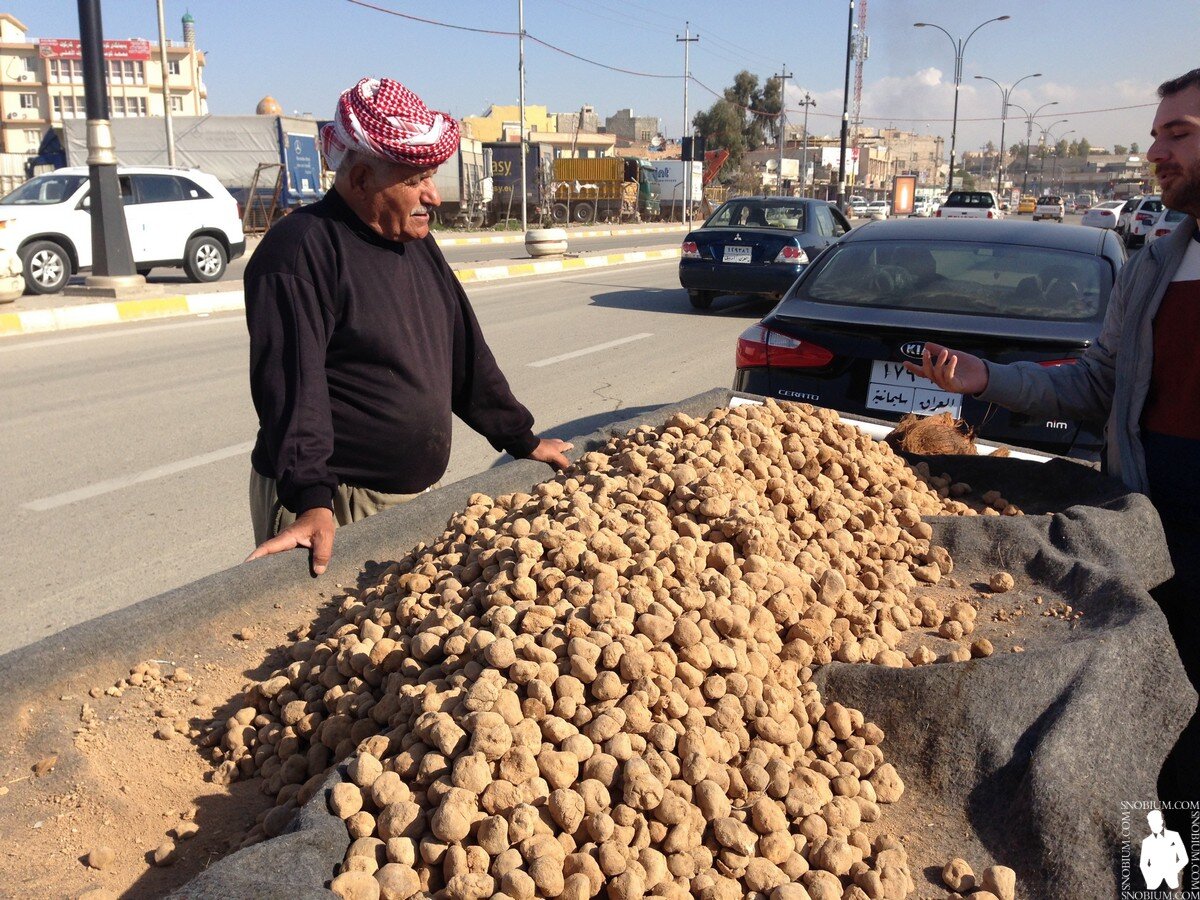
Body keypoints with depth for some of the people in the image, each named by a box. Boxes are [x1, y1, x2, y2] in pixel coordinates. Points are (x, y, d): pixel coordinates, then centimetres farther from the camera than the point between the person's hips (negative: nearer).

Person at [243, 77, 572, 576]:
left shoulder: (416, 241, 10)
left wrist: (522, 440, 17)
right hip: (332, 512, -7)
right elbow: (293, 386, -25)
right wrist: (312, 502, -34)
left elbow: (464, 349, 16)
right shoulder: (301, 250, -16)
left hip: (417, 495, 8)